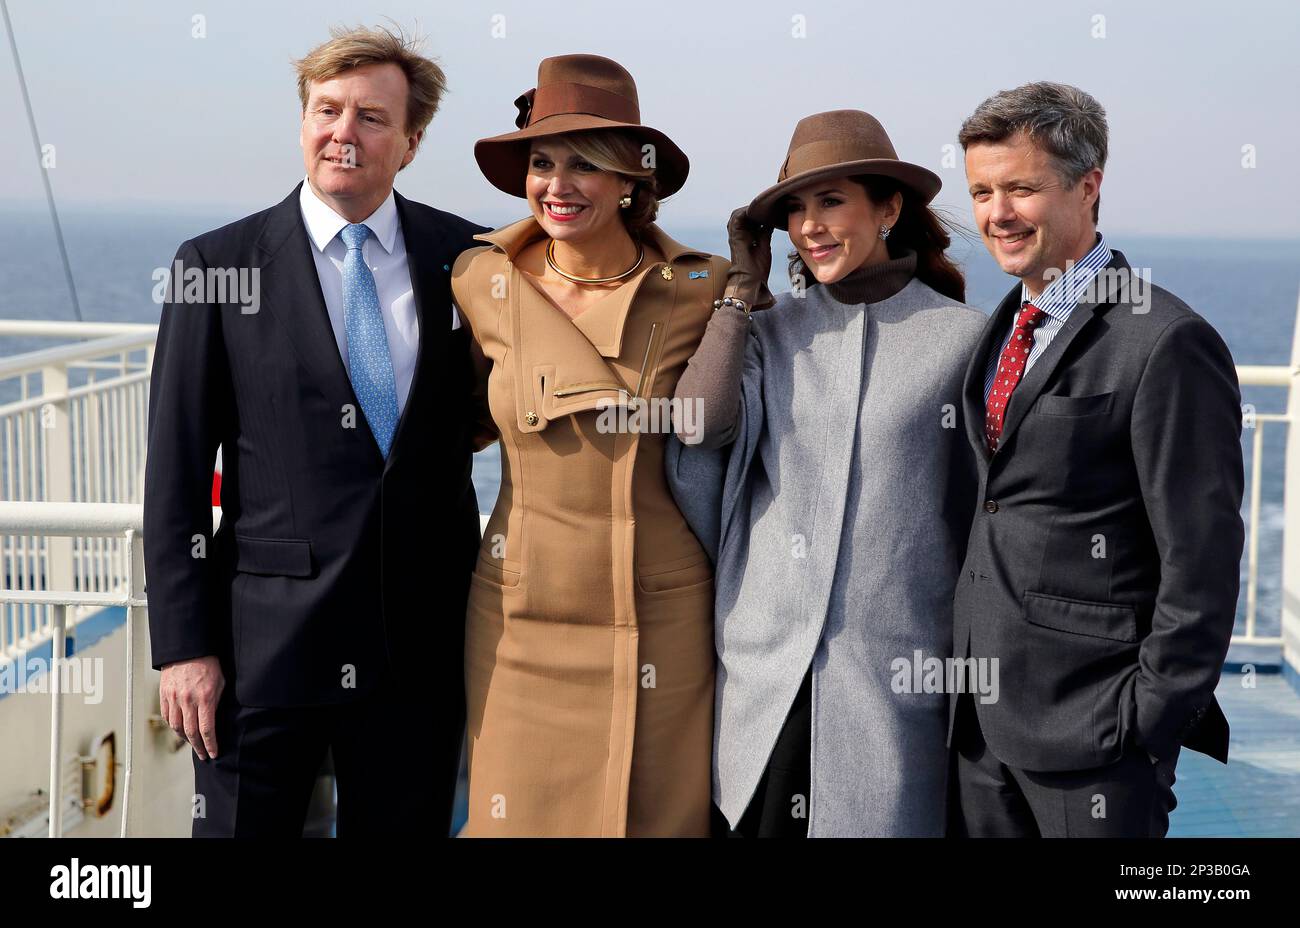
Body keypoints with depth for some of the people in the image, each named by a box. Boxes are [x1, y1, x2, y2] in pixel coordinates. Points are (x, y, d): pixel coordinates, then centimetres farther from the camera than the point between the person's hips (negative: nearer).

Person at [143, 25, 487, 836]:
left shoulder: (462, 255, 3)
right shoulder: (217, 265, -2)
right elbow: (176, 471, -3)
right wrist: (183, 644, -6)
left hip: (420, 639, 2)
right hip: (266, 638, -2)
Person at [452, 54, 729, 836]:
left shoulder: (701, 292, -7)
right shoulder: (484, 284, 0)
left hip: (663, 620, -1)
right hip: (524, 619, 2)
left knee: (660, 813, 7)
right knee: (523, 808, 8)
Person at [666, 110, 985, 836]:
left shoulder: (963, 336, -1)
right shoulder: (769, 331, 7)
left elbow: (983, 518, 4)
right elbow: (699, 423, -12)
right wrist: (744, 289, -2)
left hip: (894, 675, -2)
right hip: (763, 673, 2)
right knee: (758, 823, 6)